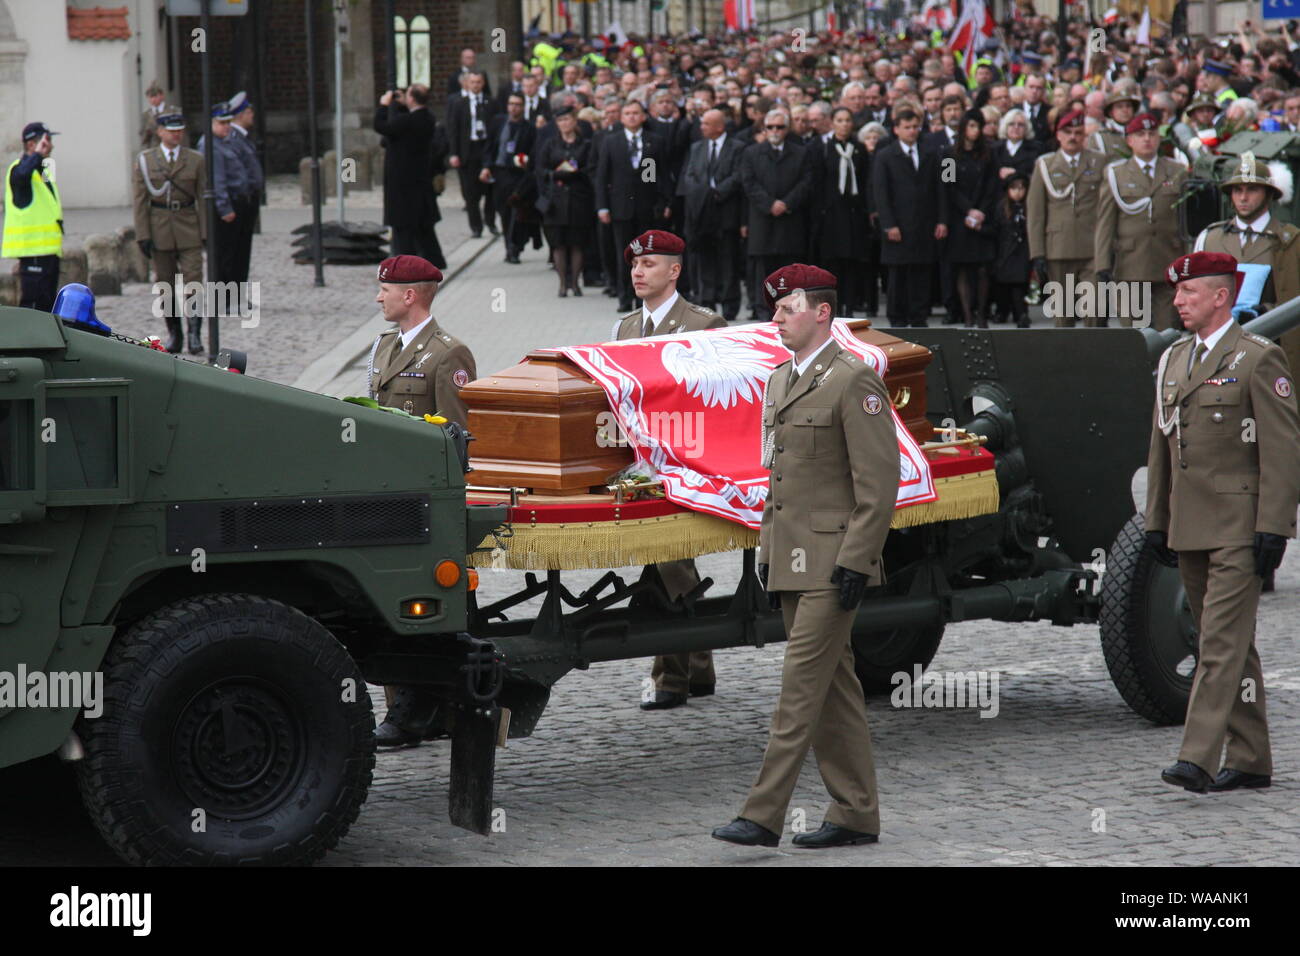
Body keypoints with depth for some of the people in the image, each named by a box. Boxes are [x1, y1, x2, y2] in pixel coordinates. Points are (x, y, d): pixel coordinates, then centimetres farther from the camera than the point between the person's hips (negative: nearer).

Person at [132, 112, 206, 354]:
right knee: (165, 284, 6)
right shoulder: (144, 160, 2)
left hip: (188, 228, 0)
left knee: (192, 280, -10)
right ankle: (173, 334, 16)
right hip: (159, 228, 0)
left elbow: (203, 198, 4)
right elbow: (139, 200, 0)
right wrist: (143, 235, -7)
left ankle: (195, 334, -11)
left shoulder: (195, 159, 4)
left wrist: (206, 233, -2)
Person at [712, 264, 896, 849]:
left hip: (833, 564, -9)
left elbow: (879, 483, -15)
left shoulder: (854, 382, -11)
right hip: (792, 564, 9)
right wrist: (767, 552, 18)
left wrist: (856, 561, -18)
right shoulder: (779, 382, 16)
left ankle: (763, 816, -8)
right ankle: (856, 816, 16)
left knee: (802, 686, -8)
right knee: (833, 691, 11)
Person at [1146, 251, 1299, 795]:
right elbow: (1161, 448, 20)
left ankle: (1197, 760, -18)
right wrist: (1156, 520, 15)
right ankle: (1249, 760, 17)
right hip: (1189, 529, 8)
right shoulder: (1173, 360, 15)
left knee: (1222, 641, -12)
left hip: (1238, 529, -8)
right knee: (1227, 643, 11)